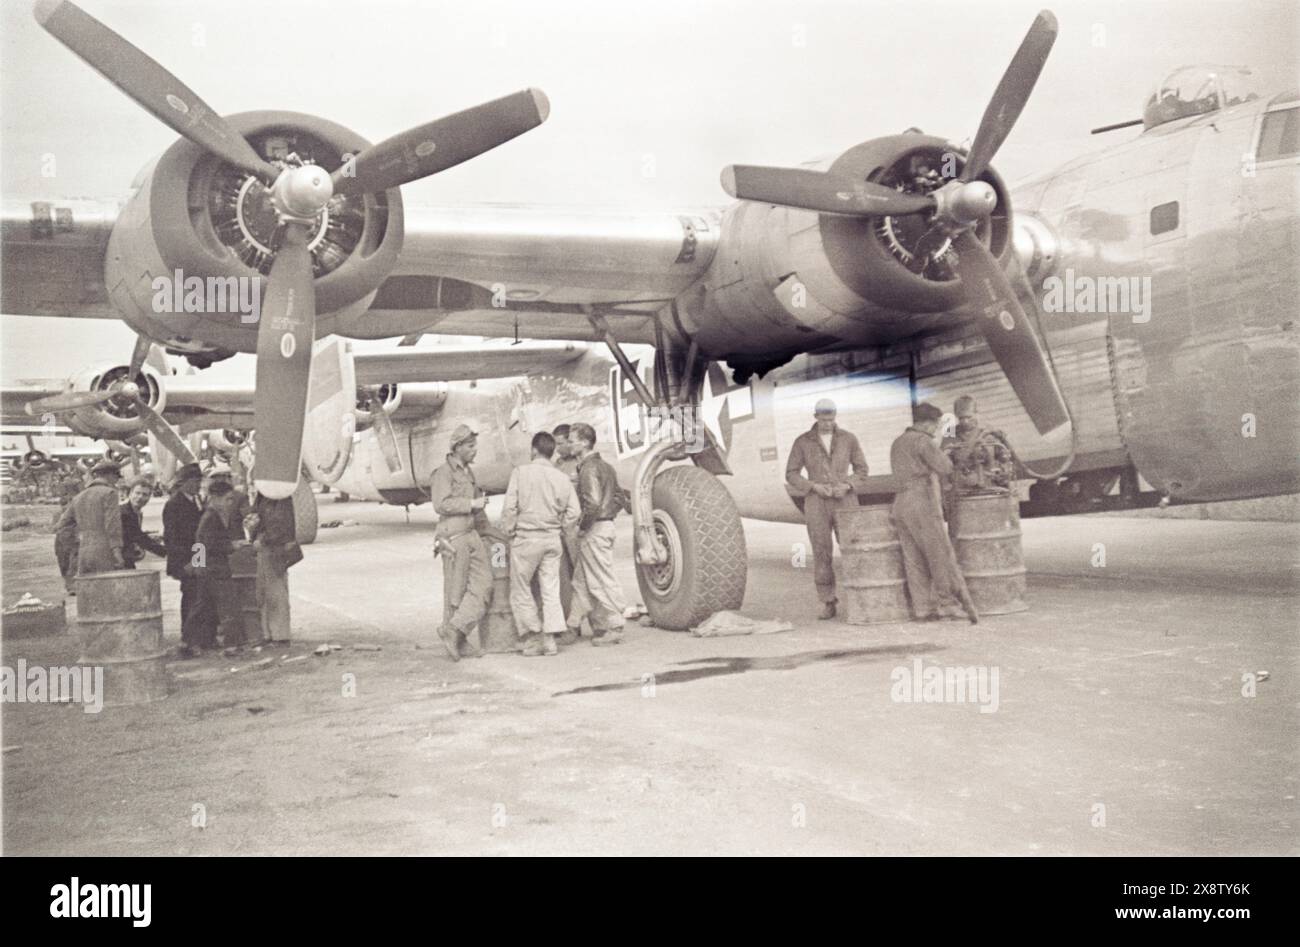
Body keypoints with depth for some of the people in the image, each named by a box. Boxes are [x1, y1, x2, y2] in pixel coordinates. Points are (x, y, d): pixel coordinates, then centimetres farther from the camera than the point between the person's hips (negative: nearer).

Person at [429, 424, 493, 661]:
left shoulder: (468, 471, 17)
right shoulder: (443, 473, -9)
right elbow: (441, 504, -21)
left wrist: (487, 528, 28)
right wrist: (471, 504, -16)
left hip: (472, 535, 8)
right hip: (454, 537, -8)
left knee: (483, 583, -2)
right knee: (455, 590, 0)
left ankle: (456, 631, 2)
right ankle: (459, 640, 9)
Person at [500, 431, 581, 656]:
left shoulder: (521, 472, -8)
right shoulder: (562, 478, 2)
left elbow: (510, 507, -11)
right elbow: (573, 512, 0)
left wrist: (508, 531, 1)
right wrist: (562, 532, 13)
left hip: (526, 537, -3)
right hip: (552, 539, 3)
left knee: (521, 591, 8)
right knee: (551, 590, 8)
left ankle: (532, 639, 5)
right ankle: (550, 639, 5)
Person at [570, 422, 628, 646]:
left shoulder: (589, 468, -15)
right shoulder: (605, 466, 15)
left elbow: (592, 504, -25)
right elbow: (619, 499, 19)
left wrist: (583, 526, -14)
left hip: (594, 530, -10)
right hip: (606, 526, 10)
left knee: (602, 581, -4)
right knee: (591, 582, 15)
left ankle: (614, 627, -1)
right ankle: (600, 626, 19)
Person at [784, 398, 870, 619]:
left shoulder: (849, 439, 2)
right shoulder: (802, 441, -1)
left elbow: (861, 471, 5)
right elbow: (791, 475, 1)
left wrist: (846, 487, -16)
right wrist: (815, 487, -17)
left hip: (845, 502, 1)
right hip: (816, 503, 0)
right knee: (822, 554, -2)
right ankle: (828, 605, 7)